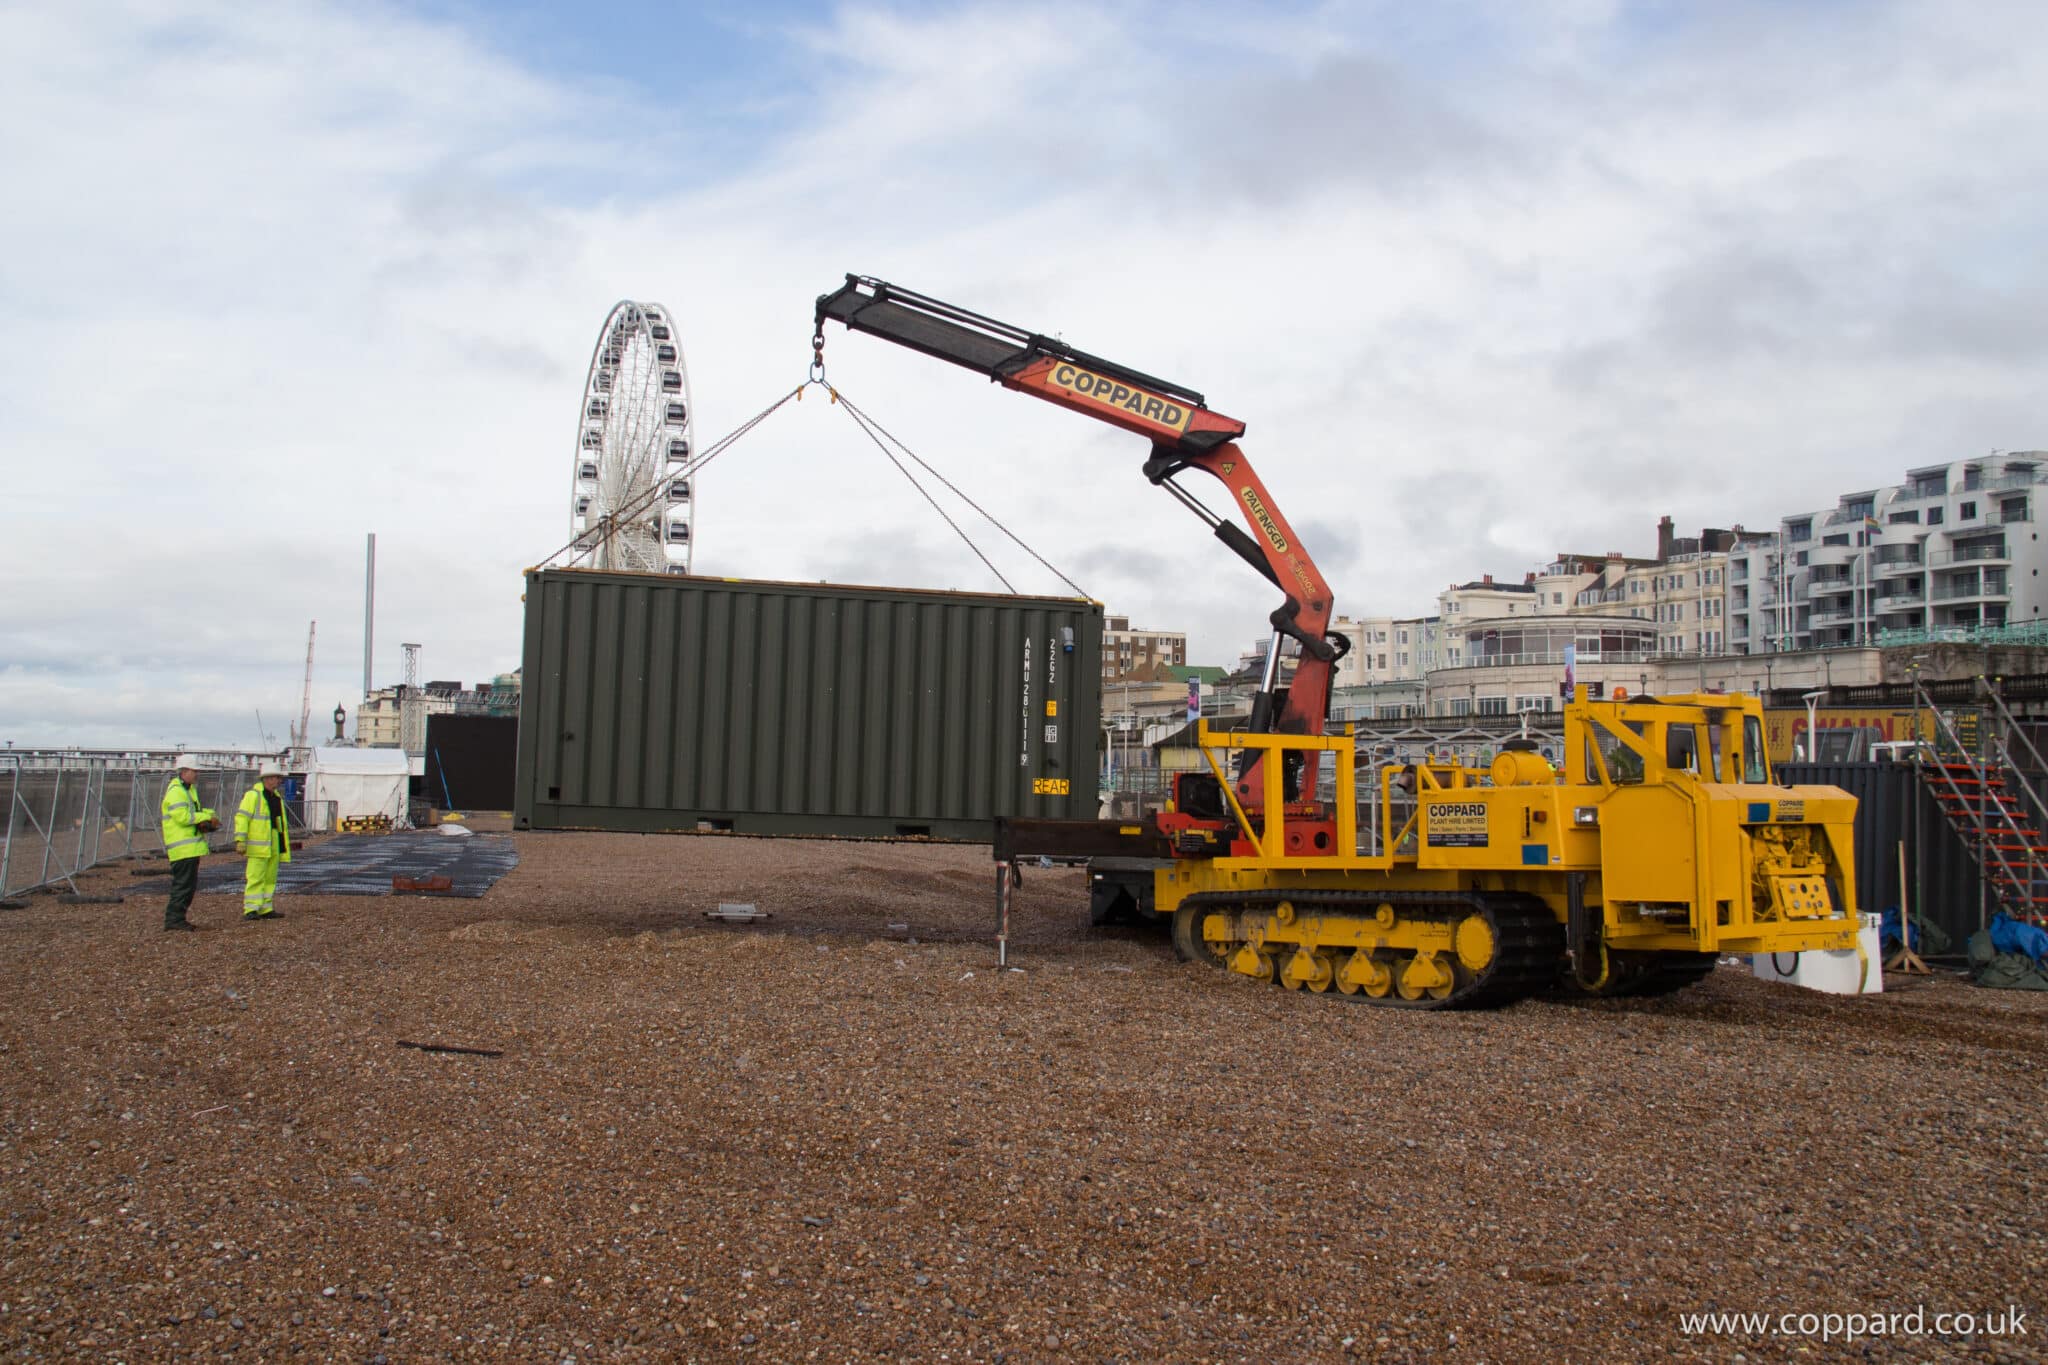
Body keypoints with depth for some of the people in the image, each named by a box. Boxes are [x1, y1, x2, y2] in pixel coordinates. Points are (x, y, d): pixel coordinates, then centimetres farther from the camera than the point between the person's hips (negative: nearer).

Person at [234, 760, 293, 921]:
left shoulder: (277, 797, 17)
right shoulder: (253, 795, -7)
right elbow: (241, 818, -13)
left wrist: (285, 845, 22)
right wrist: (240, 840, -21)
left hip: (273, 846, 8)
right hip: (258, 846, -8)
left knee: (270, 878, 9)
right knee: (255, 877, -10)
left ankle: (266, 909, 14)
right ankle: (250, 910, -9)